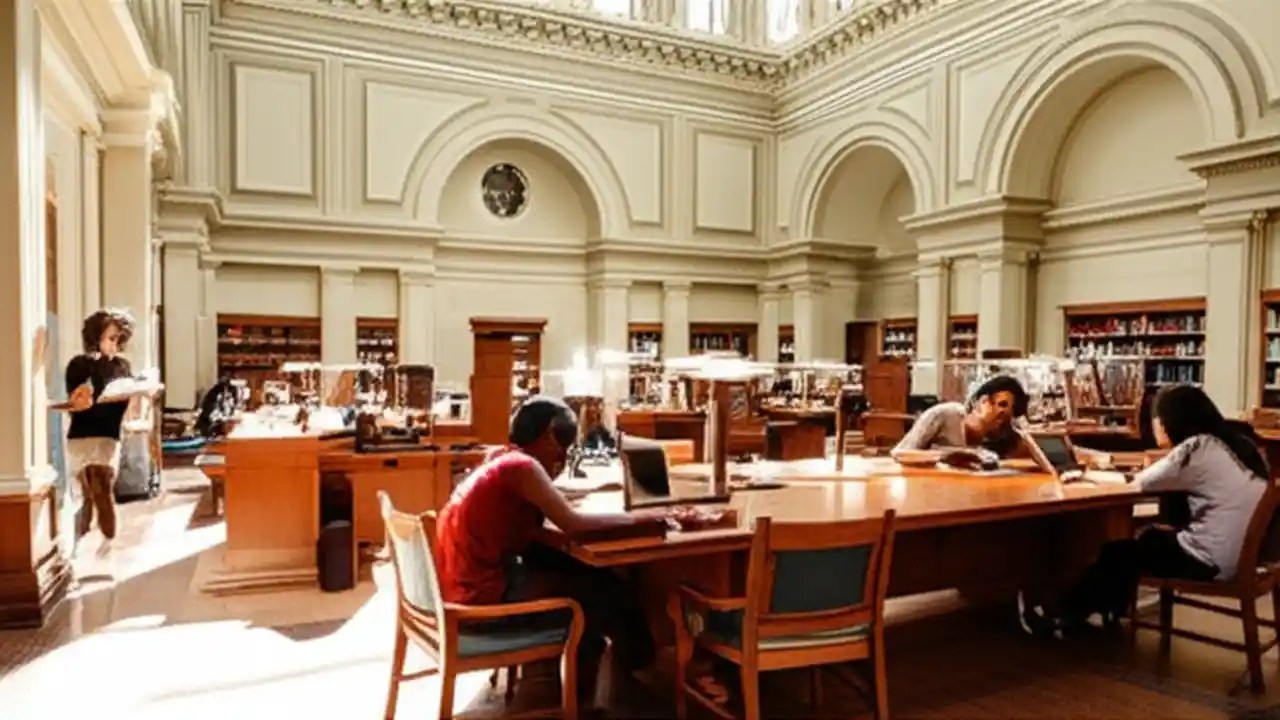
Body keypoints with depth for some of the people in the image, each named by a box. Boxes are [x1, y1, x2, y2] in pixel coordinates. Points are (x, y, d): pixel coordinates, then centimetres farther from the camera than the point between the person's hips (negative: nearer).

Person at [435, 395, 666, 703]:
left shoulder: (503, 459, 10)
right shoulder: (522, 465, -17)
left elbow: (547, 511, 16)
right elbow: (573, 524, -22)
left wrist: (552, 472, 5)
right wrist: (637, 519, -13)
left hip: (469, 585, 9)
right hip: (484, 596, -9)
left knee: (584, 572, 16)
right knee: (604, 591, 6)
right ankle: (638, 660, 31)